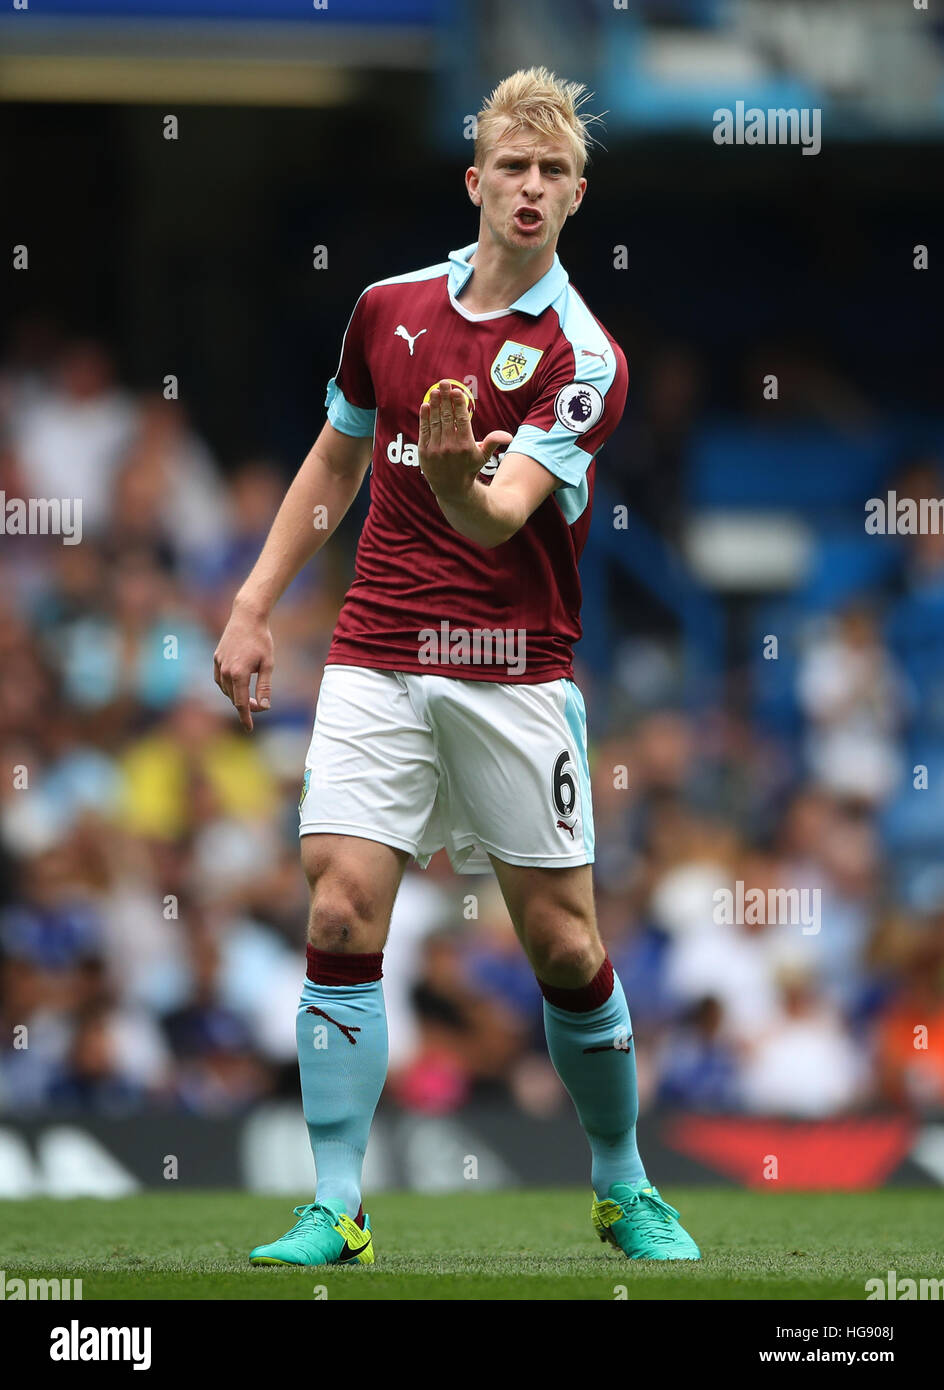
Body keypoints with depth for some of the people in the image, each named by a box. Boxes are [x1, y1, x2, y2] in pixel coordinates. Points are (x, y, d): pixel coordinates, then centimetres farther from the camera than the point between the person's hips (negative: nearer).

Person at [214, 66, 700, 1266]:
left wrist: (462, 480, -43)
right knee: (341, 915, -11)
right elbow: (334, 463, 21)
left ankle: (624, 1188, 22)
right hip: (375, 662, 3)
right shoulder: (388, 309, 7)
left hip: (512, 676, -3)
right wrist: (253, 608, 17)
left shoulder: (584, 358, -8)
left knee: (564, 945, 1)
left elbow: (499, 518, -21)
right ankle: (337, 1210, -7)